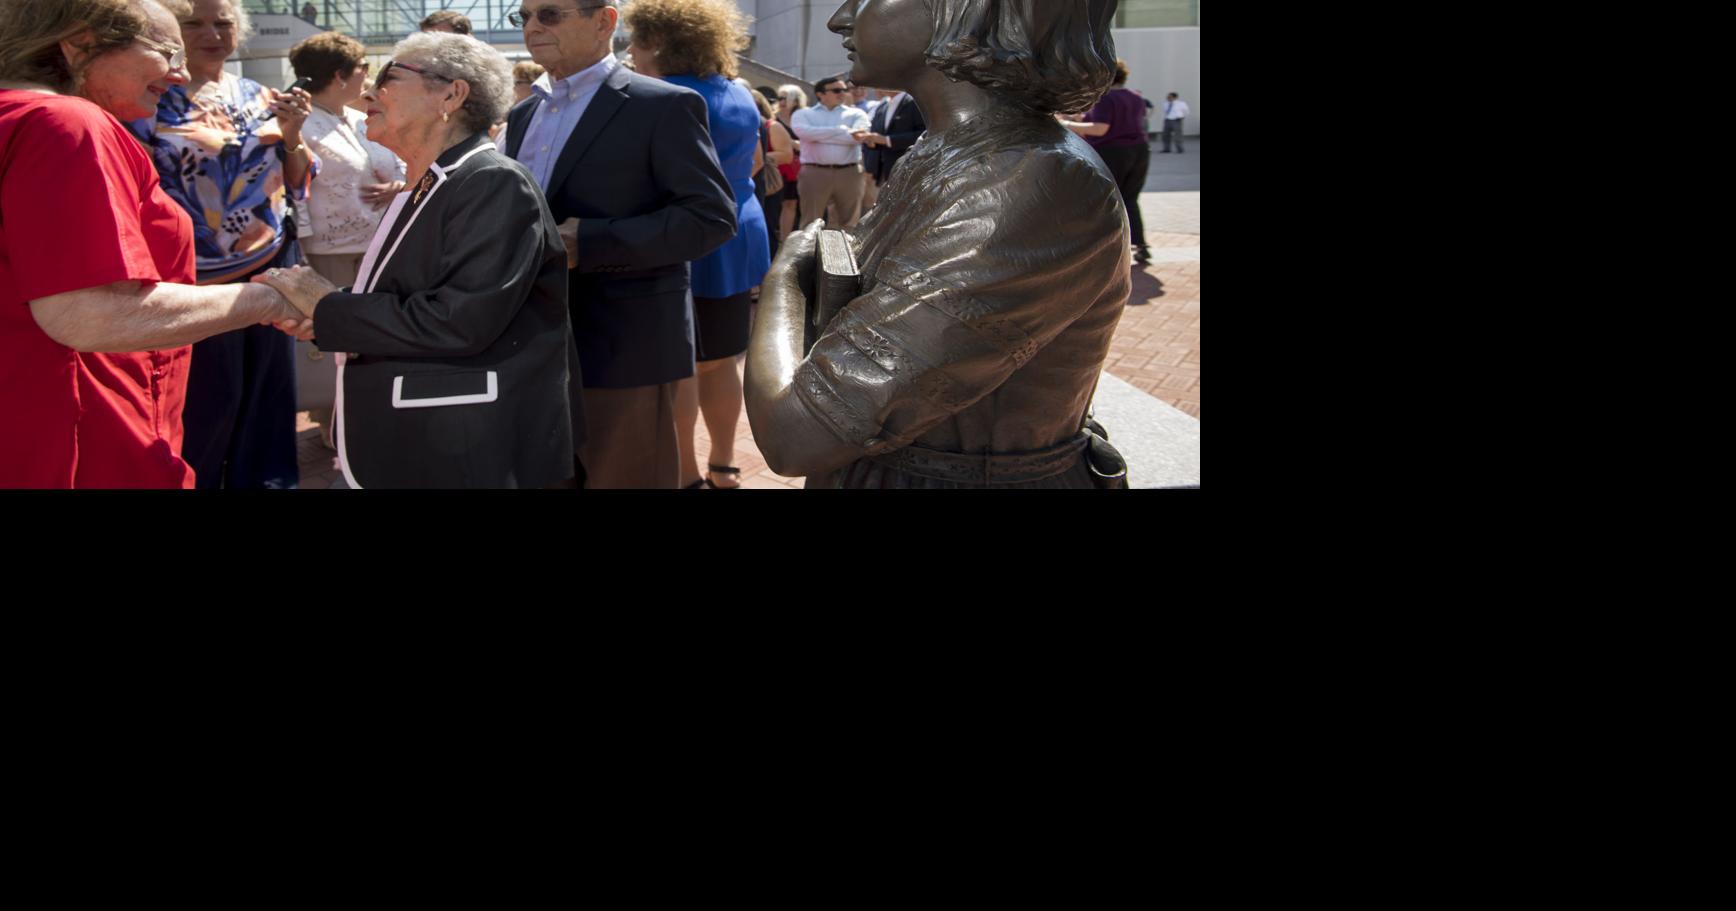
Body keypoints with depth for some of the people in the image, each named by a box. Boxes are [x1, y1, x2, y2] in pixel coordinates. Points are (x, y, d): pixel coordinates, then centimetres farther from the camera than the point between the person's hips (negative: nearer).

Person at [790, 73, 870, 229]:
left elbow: (856, 137, -8)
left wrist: (819, 135, -6)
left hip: (849, 173, 1)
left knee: (848, 223, 6)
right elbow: (805, 133, -12)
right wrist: (843, 130, -8)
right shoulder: (803, 114, 9)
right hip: (814, 172, -1)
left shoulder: (856, 114, 11)